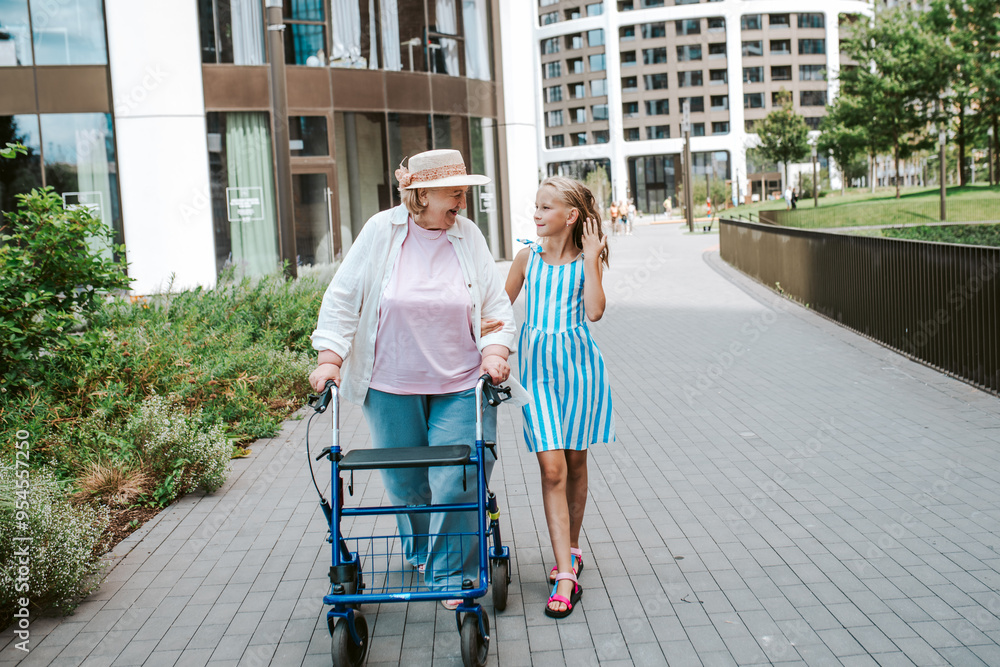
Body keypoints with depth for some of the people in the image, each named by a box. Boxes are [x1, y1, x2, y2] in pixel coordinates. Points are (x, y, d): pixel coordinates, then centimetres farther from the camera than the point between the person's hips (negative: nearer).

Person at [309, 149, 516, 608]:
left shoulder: (468, 235, 1)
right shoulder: (381, 231, -5)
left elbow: (497, 306, 7)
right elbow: (342, 298, -1)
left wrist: (494, 351, -7)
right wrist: (330, 356, -8)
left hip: (460, 387, 1)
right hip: (392, 386, 0)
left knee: (457, 483, -4)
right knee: (403, 483, 12)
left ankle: (451, 575, 14)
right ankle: (419, 552, 39)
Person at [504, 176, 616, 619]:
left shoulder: (587, 259, 1)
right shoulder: (527, 258, 5)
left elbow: (594, 311, -13)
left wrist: (591, 261, -12)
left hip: (577, 362, 0)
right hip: (536, 363, 0)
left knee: (575, 462, 11)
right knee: (552, 467, -9)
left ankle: (571, 550, 31)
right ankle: (566, 573, -8)